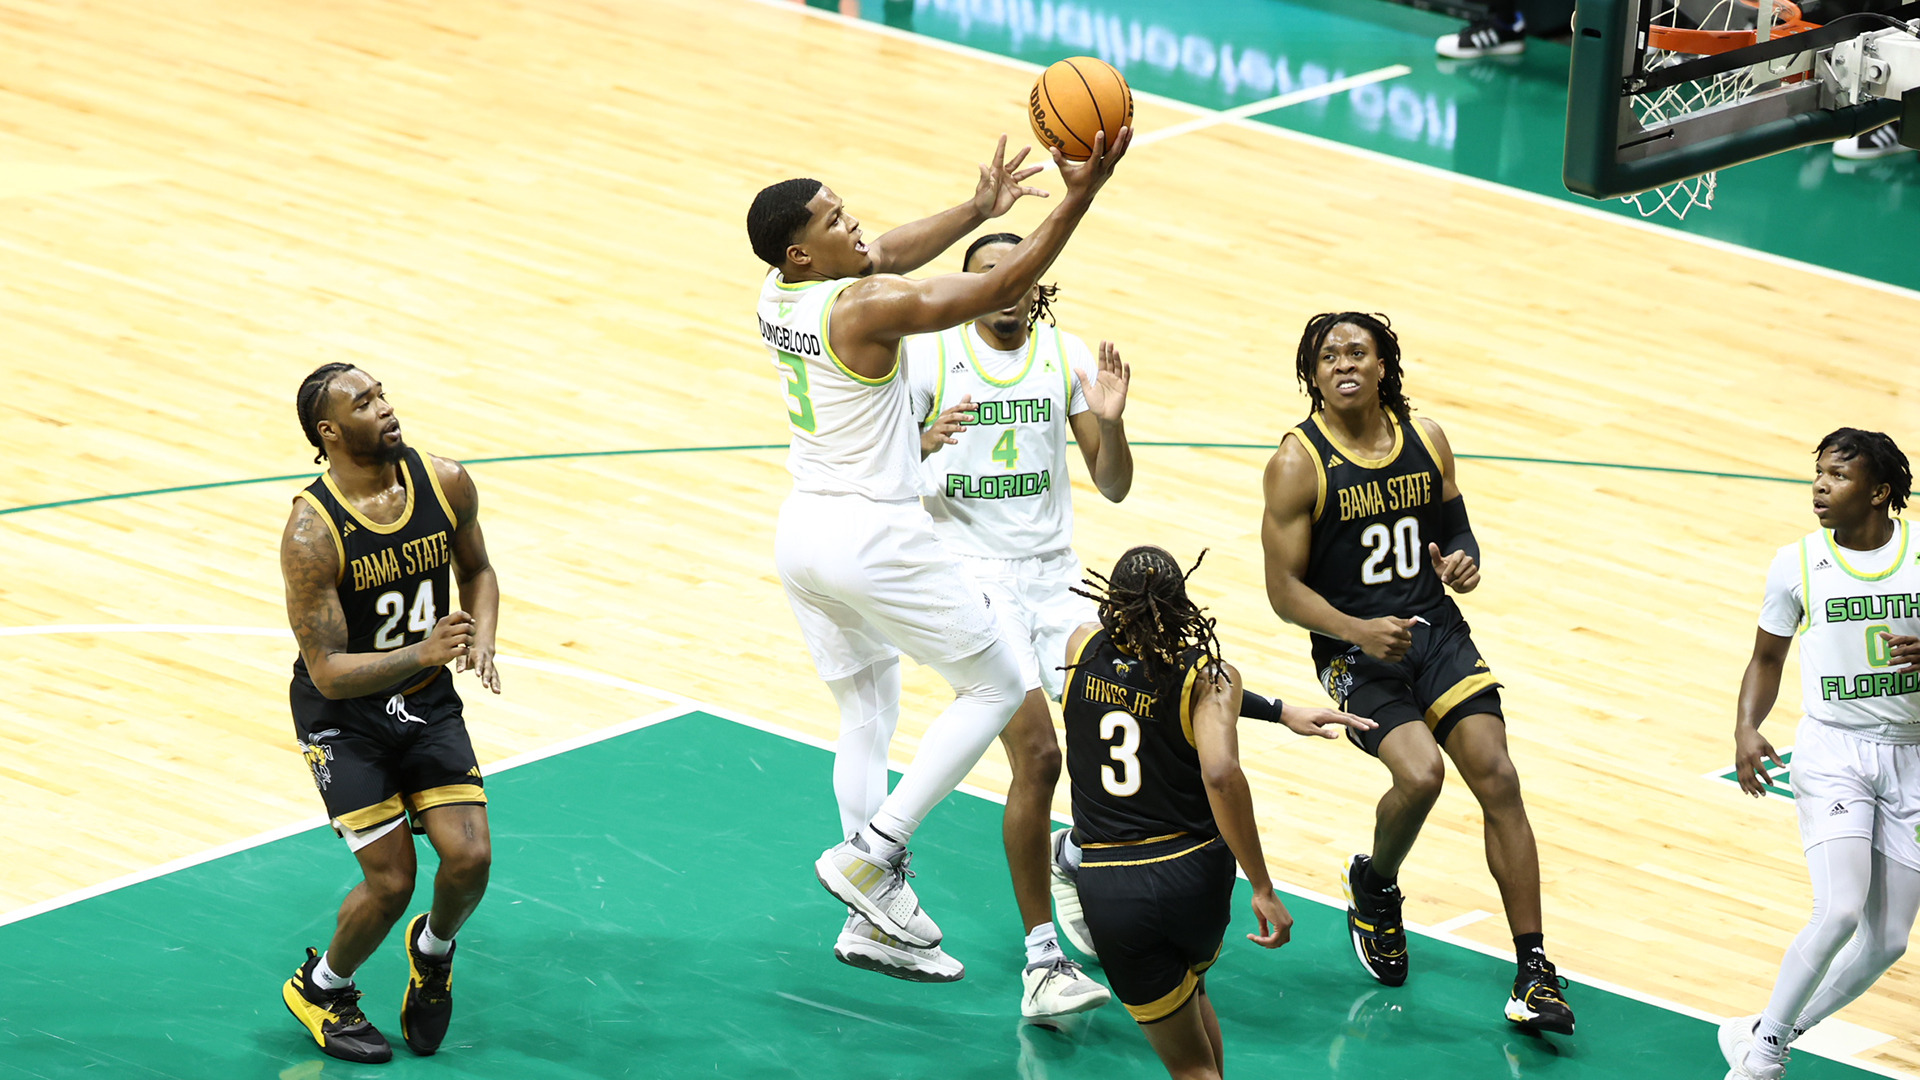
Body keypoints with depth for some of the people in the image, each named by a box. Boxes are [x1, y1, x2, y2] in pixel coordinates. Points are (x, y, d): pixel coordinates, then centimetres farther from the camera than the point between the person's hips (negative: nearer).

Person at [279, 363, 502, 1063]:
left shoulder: (446, 485, -10)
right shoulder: (311, 534, -25)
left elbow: (475, 569, 11)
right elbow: (328, 671, -24)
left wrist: (482, 639, -9)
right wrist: (422, 654, -37)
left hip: (427, 703, 4)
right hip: (344, 715, -4)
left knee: (470, 859, -9)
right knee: (391, 882, -8)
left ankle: (433, 949, 26)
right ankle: (320, 989, 22)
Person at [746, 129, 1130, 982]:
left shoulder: (776, 293, 2)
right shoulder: (862, 307, -22)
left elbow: (888, 254, 20)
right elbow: (1000, 289, -23)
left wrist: (977, 209, 18)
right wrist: (1078, 199, -23)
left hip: (802, 530, 8)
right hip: (872, 536, -8)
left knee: (867, 721, 18)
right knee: (995, 686, 7)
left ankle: (876, 922, 21)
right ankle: (869, 855, 0)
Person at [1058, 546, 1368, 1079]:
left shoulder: (1084, 649, 4)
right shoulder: (1209, 675, -6)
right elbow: (1220, 773, -24)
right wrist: (1262, 888, -20)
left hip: (1110, 895, 0)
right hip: (1193, 880, 0)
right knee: (1189, 989, 35)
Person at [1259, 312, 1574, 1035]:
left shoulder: (1426, 441, 4)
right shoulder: (1299, 464, -10)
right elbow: (1284, 589, -9)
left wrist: (1464, 560, -5)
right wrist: (1358, 631, -24)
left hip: (1436, 630, 4)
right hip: (1353, 648, -4)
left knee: (1498, 780, -9)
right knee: (1420, 773, -25)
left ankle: (1535, 973, -4)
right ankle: (1374, 887, 10)